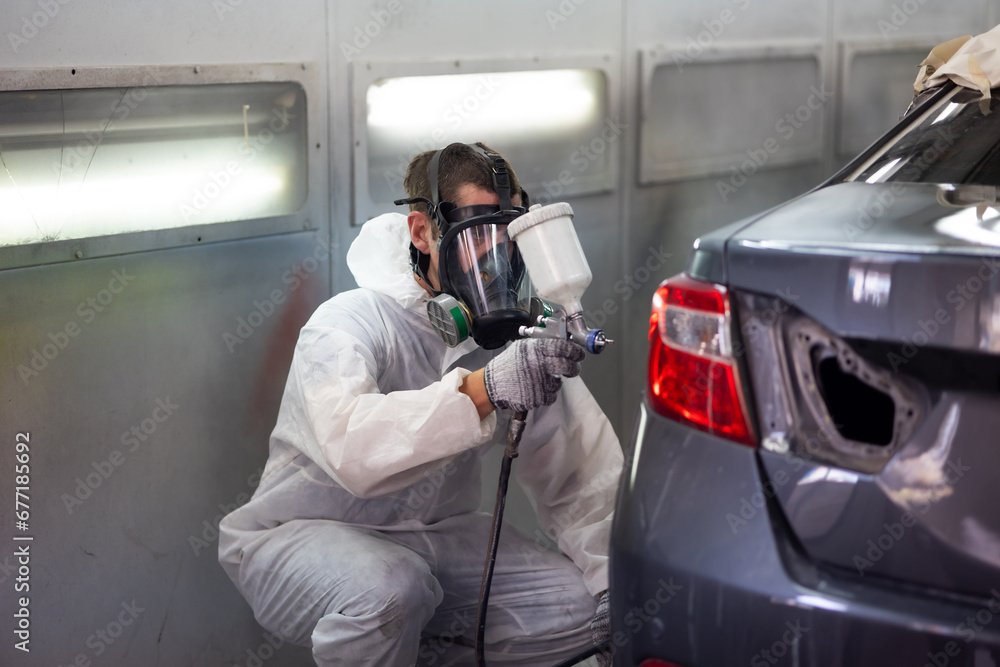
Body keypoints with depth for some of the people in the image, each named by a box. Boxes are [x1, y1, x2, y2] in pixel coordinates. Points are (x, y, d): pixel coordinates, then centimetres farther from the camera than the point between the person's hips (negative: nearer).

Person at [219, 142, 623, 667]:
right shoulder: (349, 323, -21)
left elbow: (575, 480, 0)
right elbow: (351, 447, -43)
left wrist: (615, 579, -14)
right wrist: (486, 388, -52)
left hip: (436, 535, 6)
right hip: (303, 535, -6)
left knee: (585, 603, -13)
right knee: (390, 587, -39)